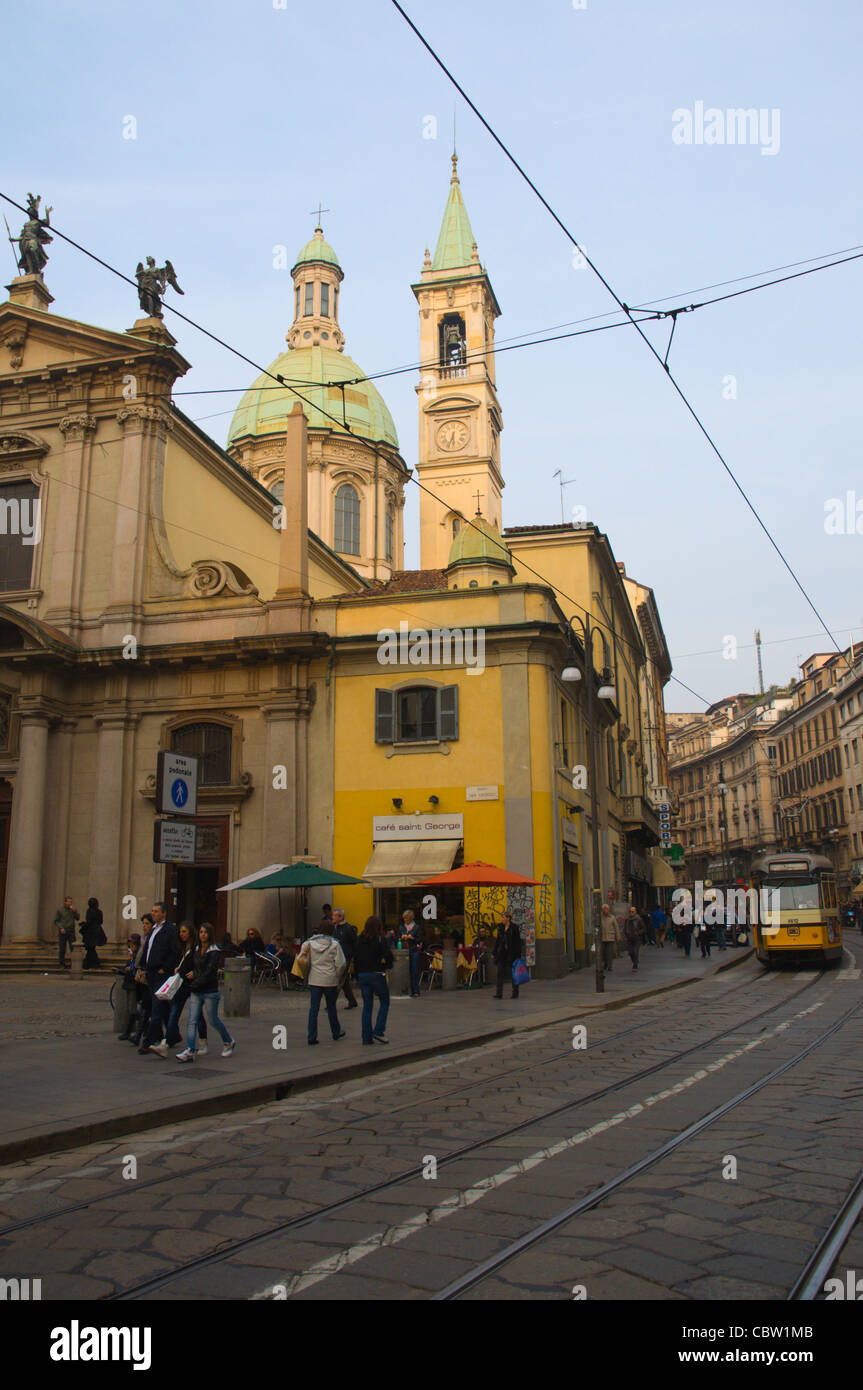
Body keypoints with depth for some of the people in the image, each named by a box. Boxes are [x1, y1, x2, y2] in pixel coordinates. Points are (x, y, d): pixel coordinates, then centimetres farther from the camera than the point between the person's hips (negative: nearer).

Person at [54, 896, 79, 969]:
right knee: (62, 948, 4)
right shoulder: (59, 910, 0)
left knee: (73, 948, -6)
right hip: (63, 932, -2)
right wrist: (61, 928, -12)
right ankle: (61, 962, 18)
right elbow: (56, 921, 1)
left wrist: (74, 911, -12)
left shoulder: (74, 909, 8)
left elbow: (77, 918, 2)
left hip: (71, 931, 2)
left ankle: (72, 962, -2)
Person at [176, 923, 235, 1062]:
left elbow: (209, 972, -16)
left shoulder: (214, 951, -10)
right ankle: (189, 1051, -8)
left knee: (214, 1020, 5)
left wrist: (194, 984, -18)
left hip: (210, 992, -6)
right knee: (192, 1021, -5)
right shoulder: (196, 950, 11)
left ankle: (229, 1042, 27)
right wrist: (192, 973, -1)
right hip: (196, 992, 6)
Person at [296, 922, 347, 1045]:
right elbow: (341, 963, -6)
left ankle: (312, 1037, 1)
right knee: (331, 1007, 14)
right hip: (330, 980, -1)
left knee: (313, 1008, 3)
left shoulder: (309, 943, -1)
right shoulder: (334, 944, -5)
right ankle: (336, 1033, 28)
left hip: (314, 980, 1)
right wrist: (338, 977, 7)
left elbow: (302, 960, -1)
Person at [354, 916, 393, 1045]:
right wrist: (388, 965, 3)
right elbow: (388, 955, -18)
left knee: (367, 1005, 10)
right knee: (384, 1002, 11)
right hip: (376, 975, -5)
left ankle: (367, 1037, 9)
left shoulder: (360, 940, 6)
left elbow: (355, 958, 8)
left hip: (362, 975, 5)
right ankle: (378, 1031, 0)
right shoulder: (380, 939, -9)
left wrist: (357, 977, 14)